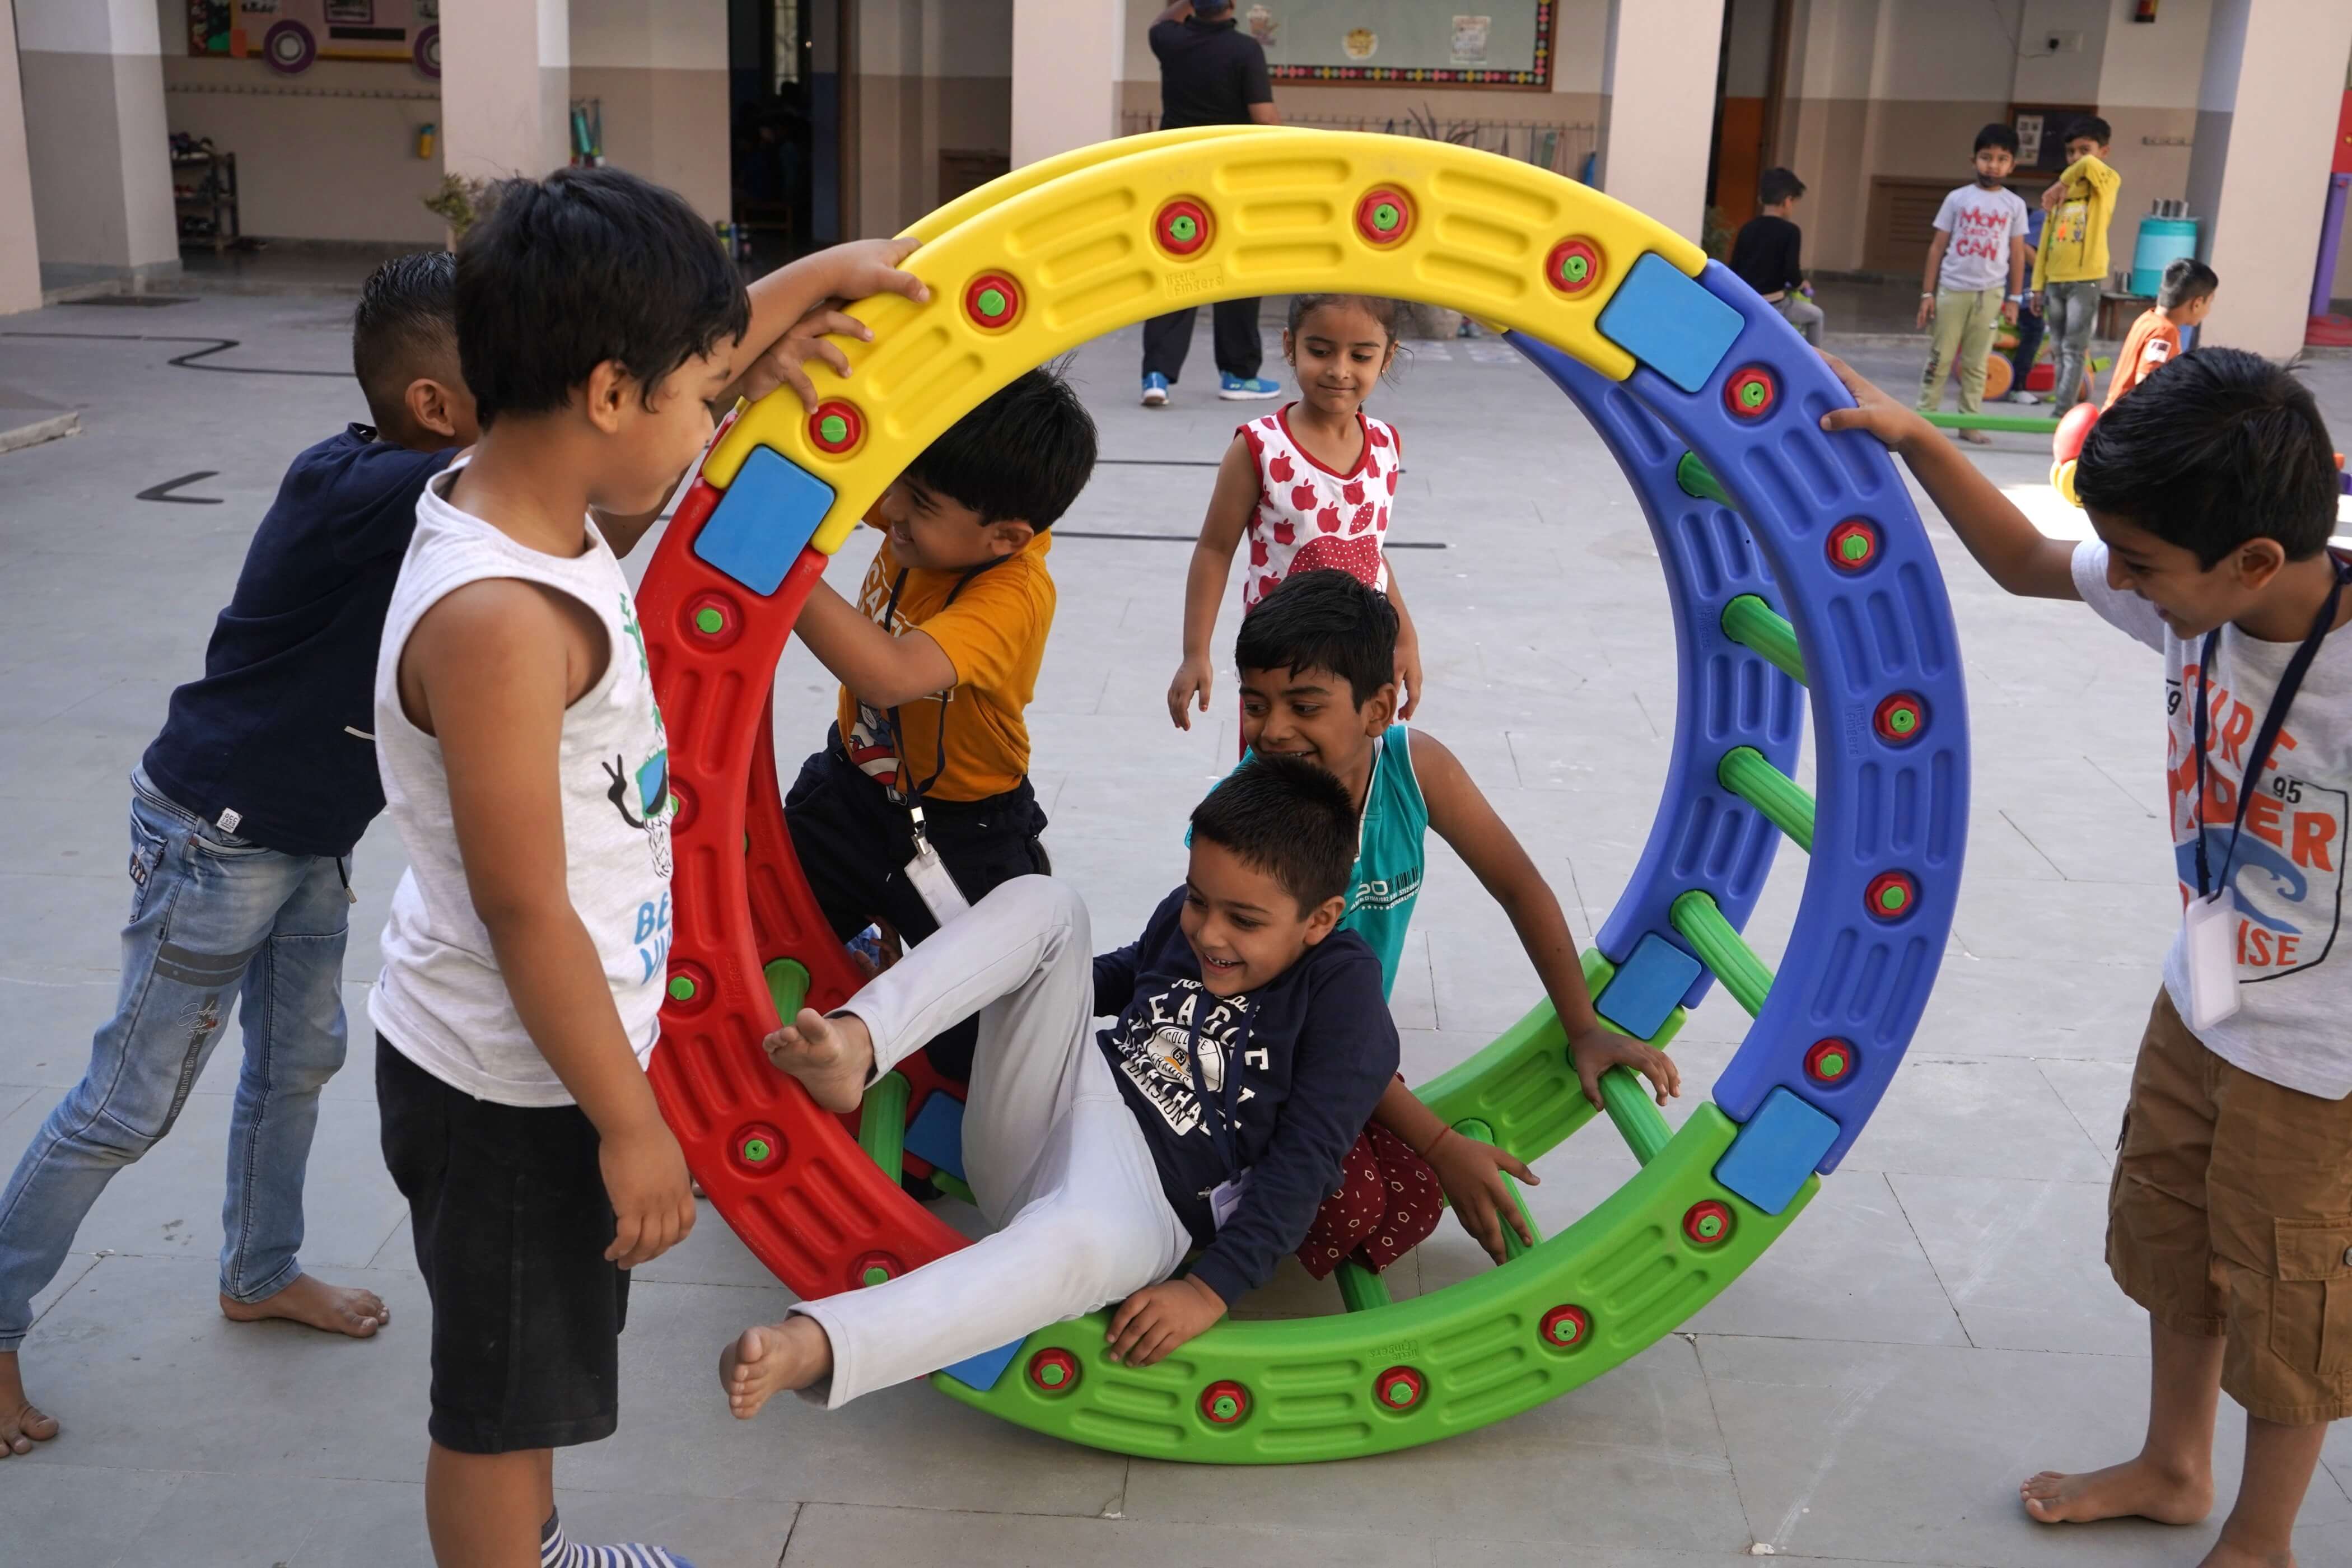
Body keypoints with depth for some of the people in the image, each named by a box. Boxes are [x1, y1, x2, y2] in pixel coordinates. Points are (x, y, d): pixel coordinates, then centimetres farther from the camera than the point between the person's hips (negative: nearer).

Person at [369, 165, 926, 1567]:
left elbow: (684, 369, 17)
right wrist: (631, 1124, -18)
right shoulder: (497, 620, -31)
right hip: (509, 1088, -9)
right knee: (504, 1395, 13)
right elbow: (524, 915, -27)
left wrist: (824, 275, 21)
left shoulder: (545, 508, -4)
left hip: (537, 1059, 9)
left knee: (538, 1365, 30)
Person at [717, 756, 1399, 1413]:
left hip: (1138, 1197, -6)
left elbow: (1305, 1162, -14)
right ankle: (854, 1046, -33)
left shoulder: (1343, 986, -9)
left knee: (1084, 1242, -46)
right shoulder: (1188, 916, 9)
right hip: (1044, 1108, 7)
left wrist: (1210, 1290, -21)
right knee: (1041, 901, -11)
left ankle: (807, 1347, -58)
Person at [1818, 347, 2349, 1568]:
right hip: (2197, 1012, 7)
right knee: (2170, 1249, 25)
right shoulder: (2191, 596, -15)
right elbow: (2025, 564, 1)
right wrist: (1914, 441, -8)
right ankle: (2172, 1467, 51)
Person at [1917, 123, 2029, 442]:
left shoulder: (2014, 205, 5)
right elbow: (1937, 247, 4)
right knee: (1940, 357, 3)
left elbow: (2017, 254, 7)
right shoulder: (1957, 199, 2)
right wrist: (1927, 293, 0)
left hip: (1990, 293, 1)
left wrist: (2013, 299, 4)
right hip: (1952, 289, -1)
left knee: (1976, 362, 6)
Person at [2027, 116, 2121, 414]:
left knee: (2074, 349, -9)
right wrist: (2038, 284, 10)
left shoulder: (2108, 183, -3)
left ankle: (2062, 411, -12)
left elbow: (2089, 164, -28)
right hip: (2054, 281, 6)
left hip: (2085, 280, -6)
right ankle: (2066, 407, 15)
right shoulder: (2060, 194, 14)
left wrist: (2062, 184, -17)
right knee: (2061, 350, 9)